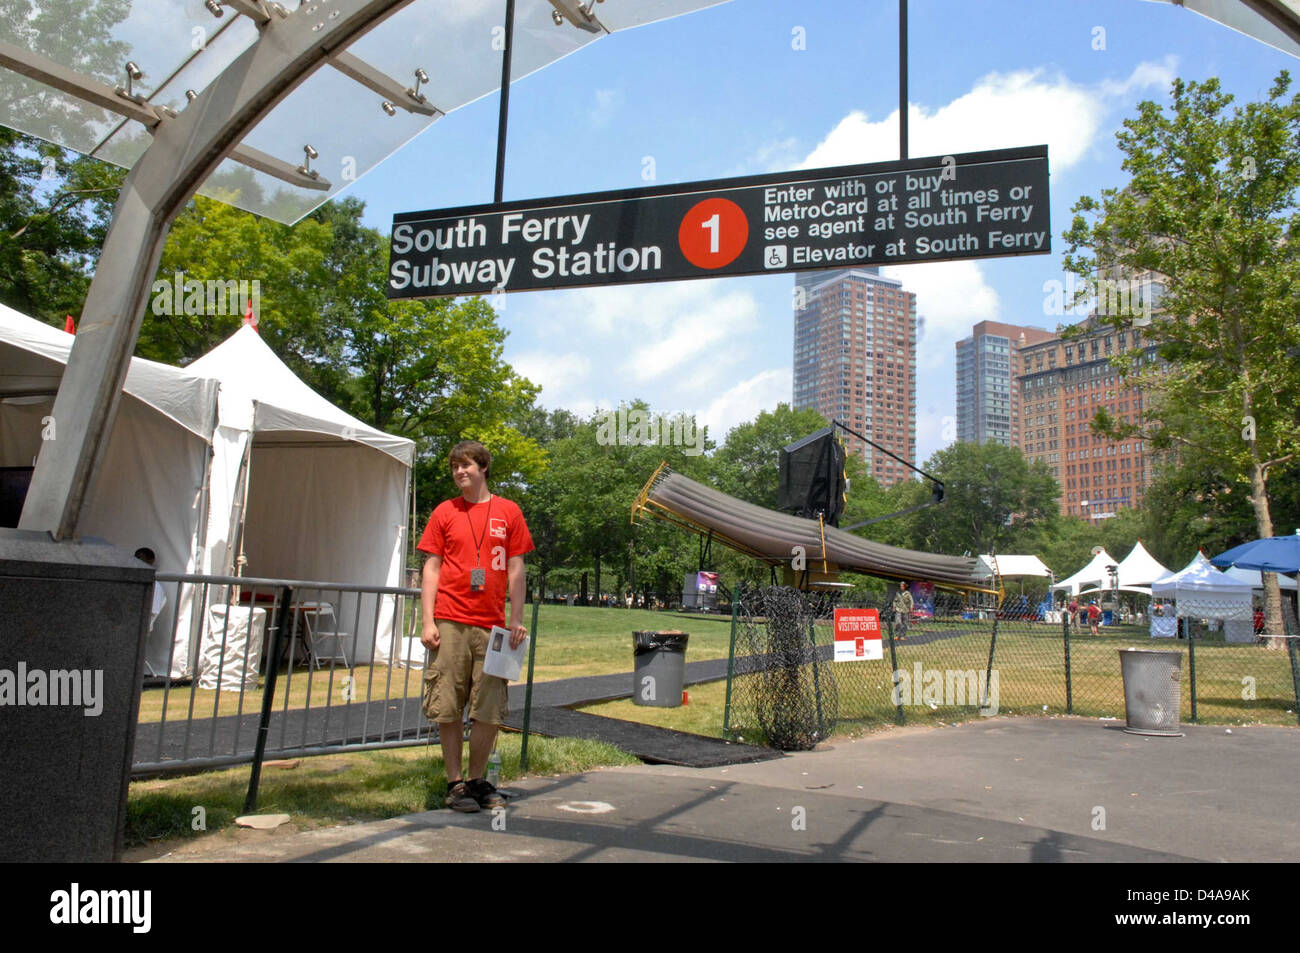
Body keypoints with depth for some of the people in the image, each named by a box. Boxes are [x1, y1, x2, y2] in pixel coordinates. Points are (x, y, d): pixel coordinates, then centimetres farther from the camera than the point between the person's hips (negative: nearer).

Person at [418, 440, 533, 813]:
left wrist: (517, 621, 2)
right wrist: (428, 622, -3)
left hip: (492, 627, 1)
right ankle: (455, 783, 15)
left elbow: (516, 569, 8)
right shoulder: (445, 512, 7)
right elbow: (431, 569, 6)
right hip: (451, 625, -1)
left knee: (490, 712, 3)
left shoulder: (508, 512, 8)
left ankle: (477, 779, 20)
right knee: (448, 710, 2)